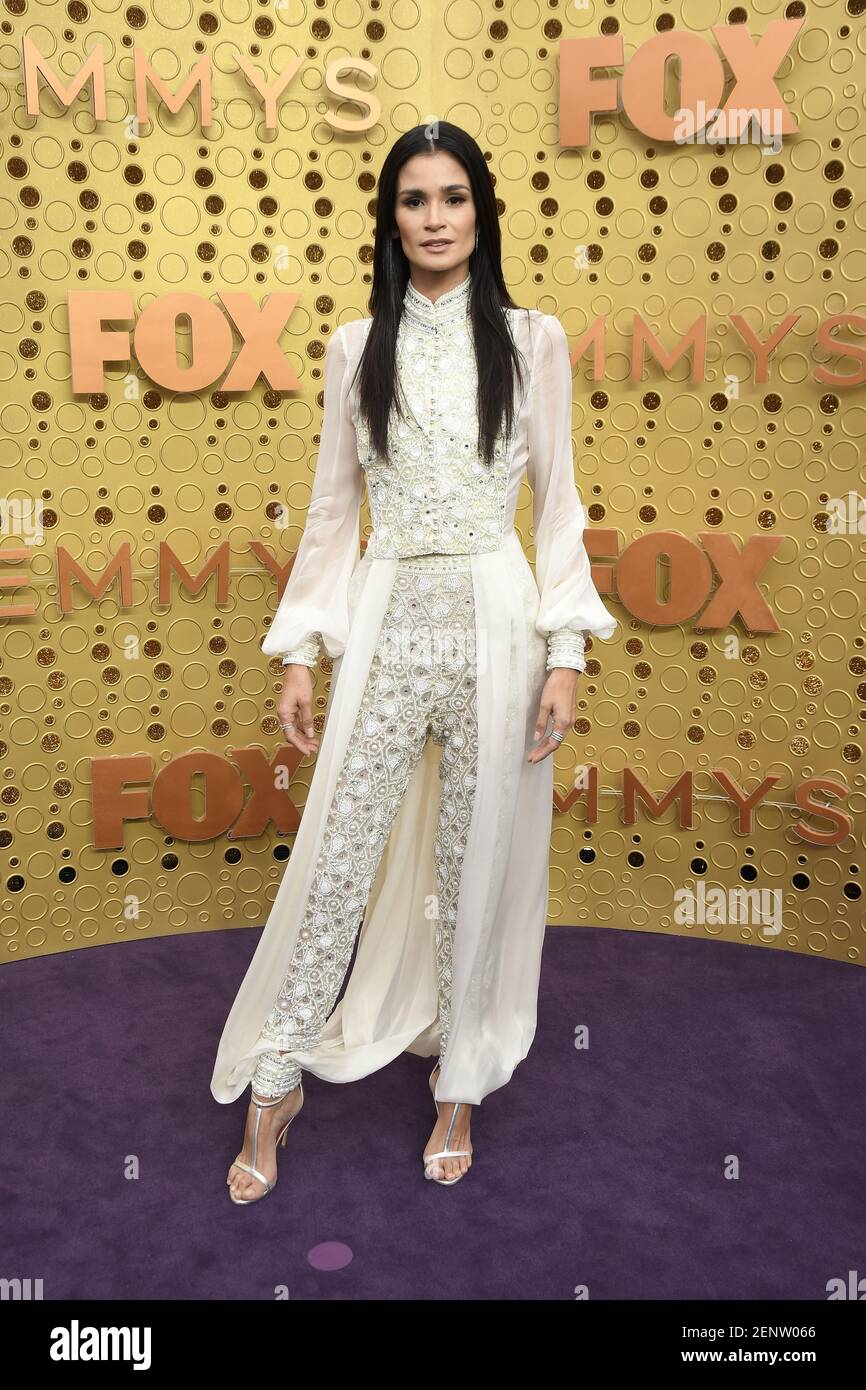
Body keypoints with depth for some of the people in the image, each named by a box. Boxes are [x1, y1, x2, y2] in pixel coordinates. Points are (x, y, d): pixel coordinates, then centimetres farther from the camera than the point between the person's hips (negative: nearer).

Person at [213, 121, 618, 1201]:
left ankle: (461, 1086, 28)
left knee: (478, 864, 8)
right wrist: (299, 651, 4)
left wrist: (565, 651, -5)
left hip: (493, 624, -1)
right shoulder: (357, 350, 8)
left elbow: (557, 502, 3)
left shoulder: (531, 342, 4)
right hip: (385, 626, 1)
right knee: (334, 860, 3)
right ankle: (274, 1085, 22)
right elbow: (332, 507, 9)